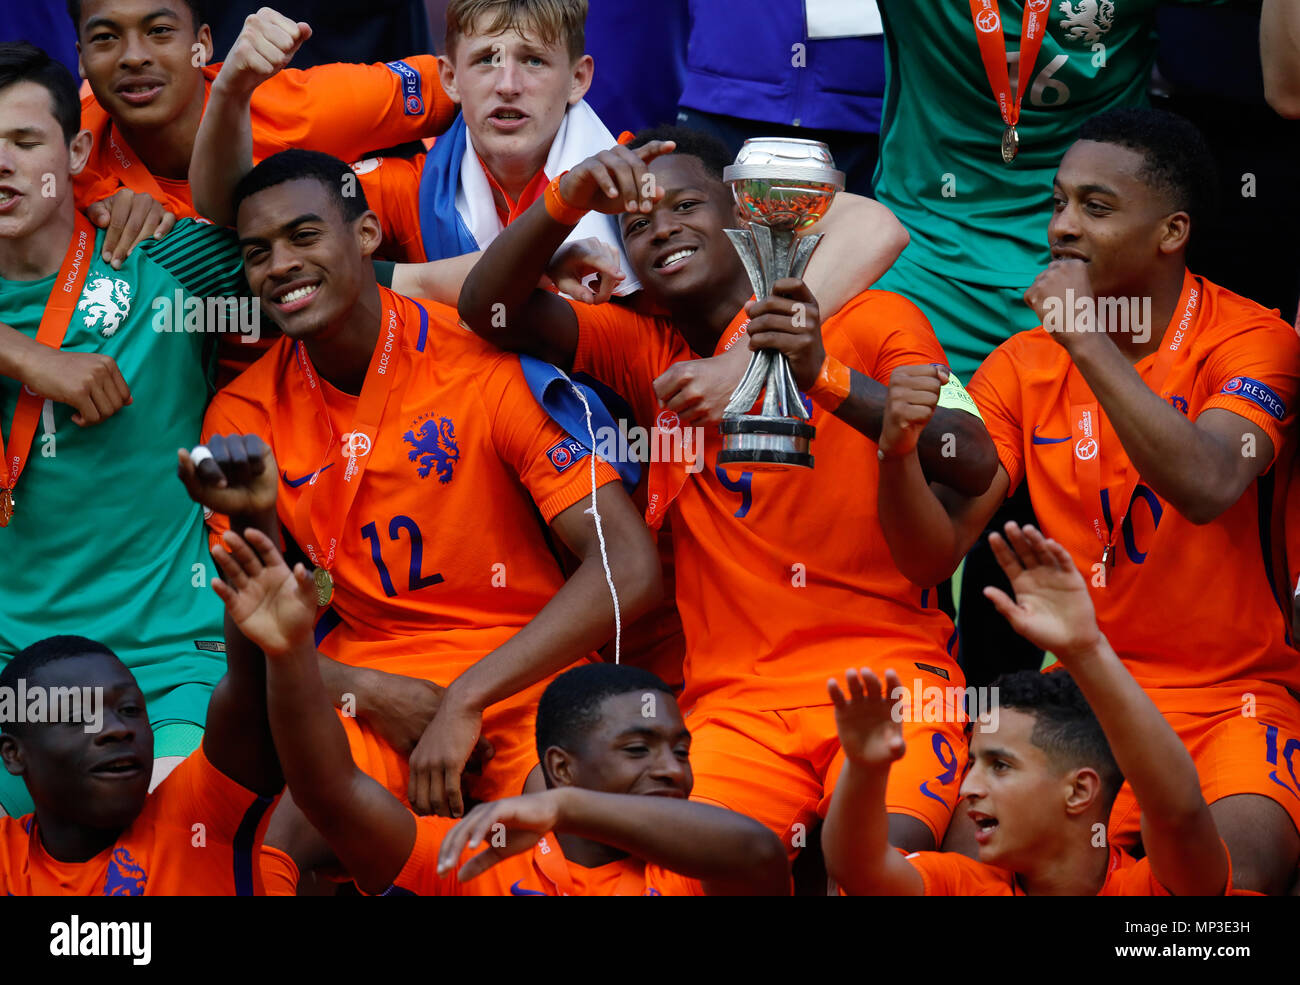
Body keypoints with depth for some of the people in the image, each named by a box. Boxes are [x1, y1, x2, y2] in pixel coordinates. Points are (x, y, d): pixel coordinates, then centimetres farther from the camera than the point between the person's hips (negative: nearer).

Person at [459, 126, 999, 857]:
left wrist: (826, 376, -19)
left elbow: (977, 468, -7)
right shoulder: (646, 351, 18)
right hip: (736, 702, 2)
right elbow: (489, 309, 5)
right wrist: (568, 201, -13)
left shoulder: (872, 324, 9)